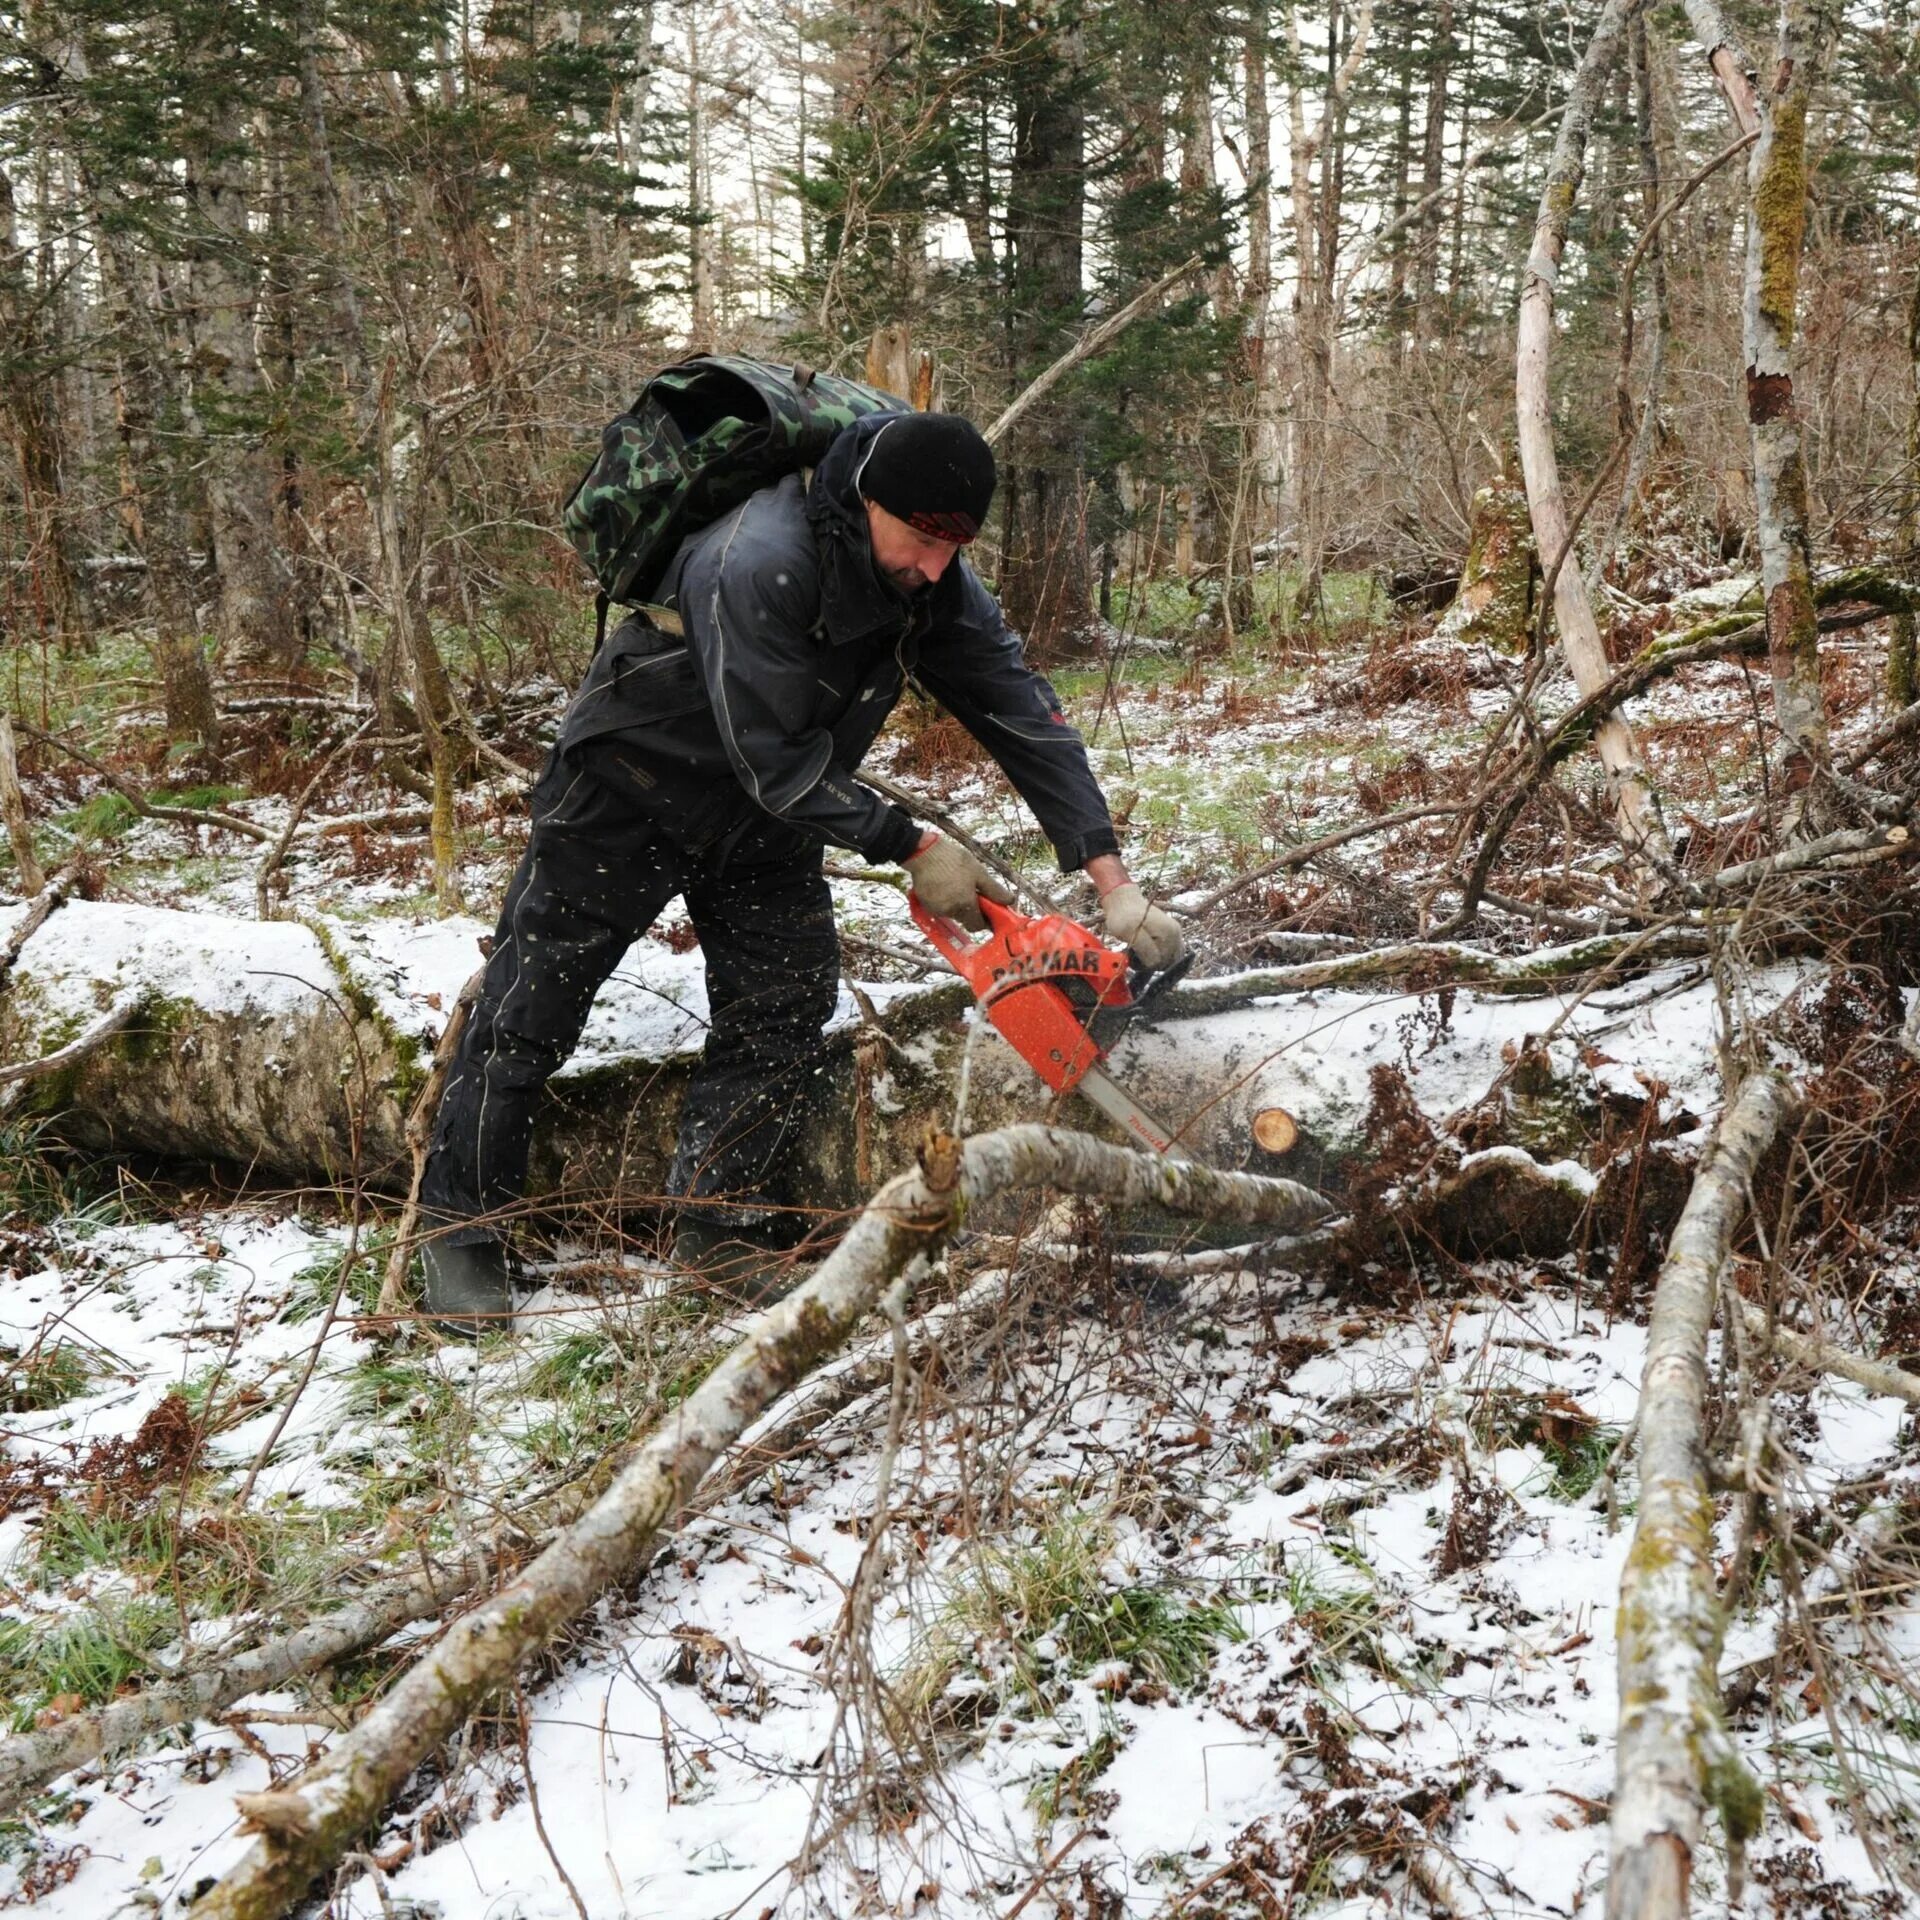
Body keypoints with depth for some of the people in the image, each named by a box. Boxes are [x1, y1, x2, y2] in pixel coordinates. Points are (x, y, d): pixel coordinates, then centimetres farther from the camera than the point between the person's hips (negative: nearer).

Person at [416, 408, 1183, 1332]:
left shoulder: (936, 584, -14)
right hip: (631, 791, -6)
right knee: (531, 1004, 2)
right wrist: (911, 848, -26)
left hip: (767, 820, 6)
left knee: (783, 1010, -2)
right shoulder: (761, 566, -35)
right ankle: (459, 1221, 17)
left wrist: (1111, 878, -23)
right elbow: (774, 759, -32)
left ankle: (720, 1226, 10)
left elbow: (1025, 716, -16)